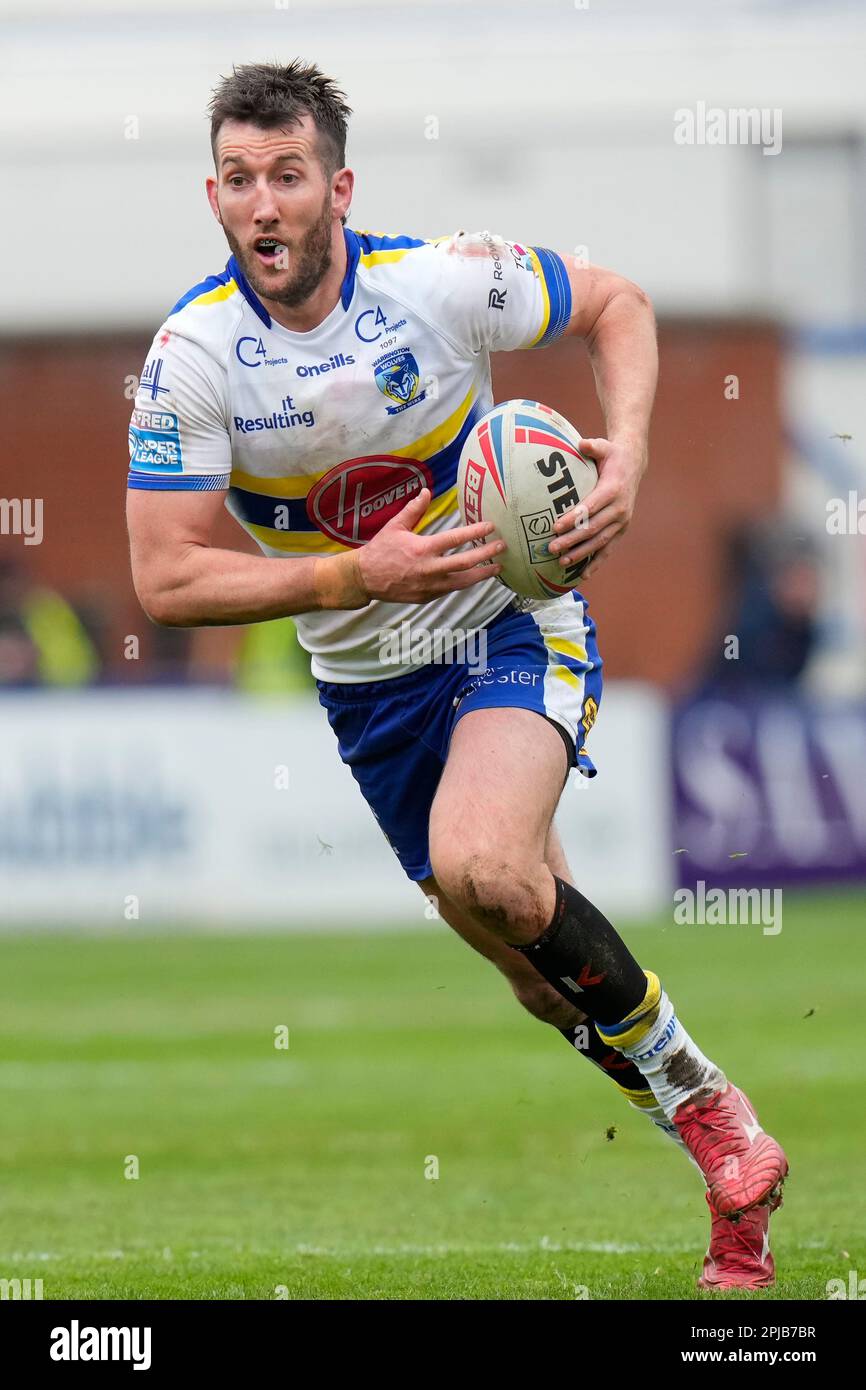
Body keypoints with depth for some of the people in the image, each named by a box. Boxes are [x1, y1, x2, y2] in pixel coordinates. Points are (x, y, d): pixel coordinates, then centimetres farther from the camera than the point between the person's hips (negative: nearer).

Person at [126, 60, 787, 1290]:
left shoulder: (447, 281, -19)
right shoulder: (192, 355, -17)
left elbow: (615, 304, 0)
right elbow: (166, 582, -17)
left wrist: (626, 453, -17)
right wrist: (359, 574, -27)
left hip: (514, 621, -3)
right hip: (368, 678, 3)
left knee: (481, 871, -30)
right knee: (541, 964, 8)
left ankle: (699, 1096, -12)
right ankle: (736, 1169, 26)